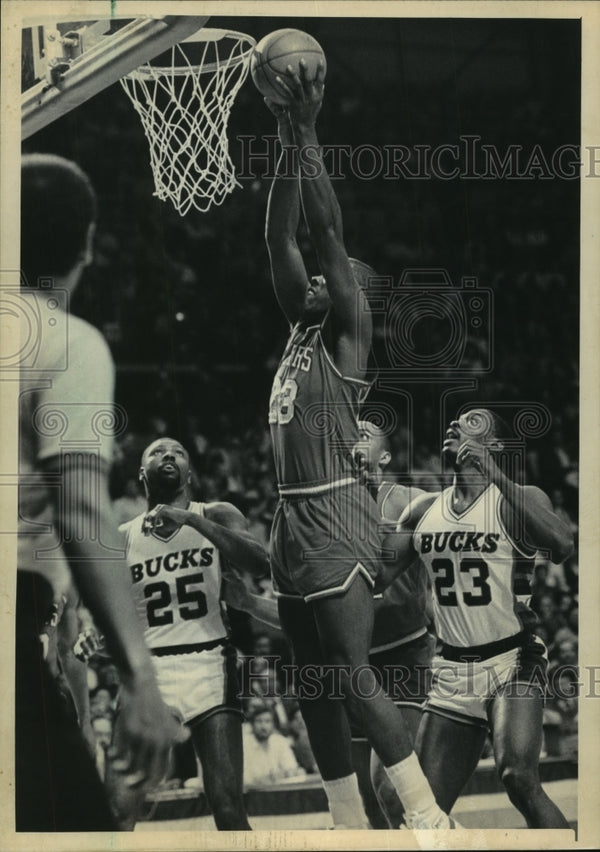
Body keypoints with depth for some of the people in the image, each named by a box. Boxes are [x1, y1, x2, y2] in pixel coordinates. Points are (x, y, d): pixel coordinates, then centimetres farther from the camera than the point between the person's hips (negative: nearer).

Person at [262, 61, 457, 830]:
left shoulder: (350, 330, -4)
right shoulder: (302, 328, 16)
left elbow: (329, 236, -14)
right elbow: (279, 244, 12)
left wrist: (307, 138, -15)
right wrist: (284, 148, 6)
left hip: (335, 520, -9)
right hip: (291, 521, 9)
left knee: (352, 682, -10)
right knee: (314, 689, 9)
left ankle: (427, 817, -4)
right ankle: (350, 828, 13)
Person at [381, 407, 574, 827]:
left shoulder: (517, 499, -7)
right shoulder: (424, 510, 10)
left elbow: (563, 546, -27)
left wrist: (497, 477, -31)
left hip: (512, 662, -6)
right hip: (453, 671, 6)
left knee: (519, 777, -28)